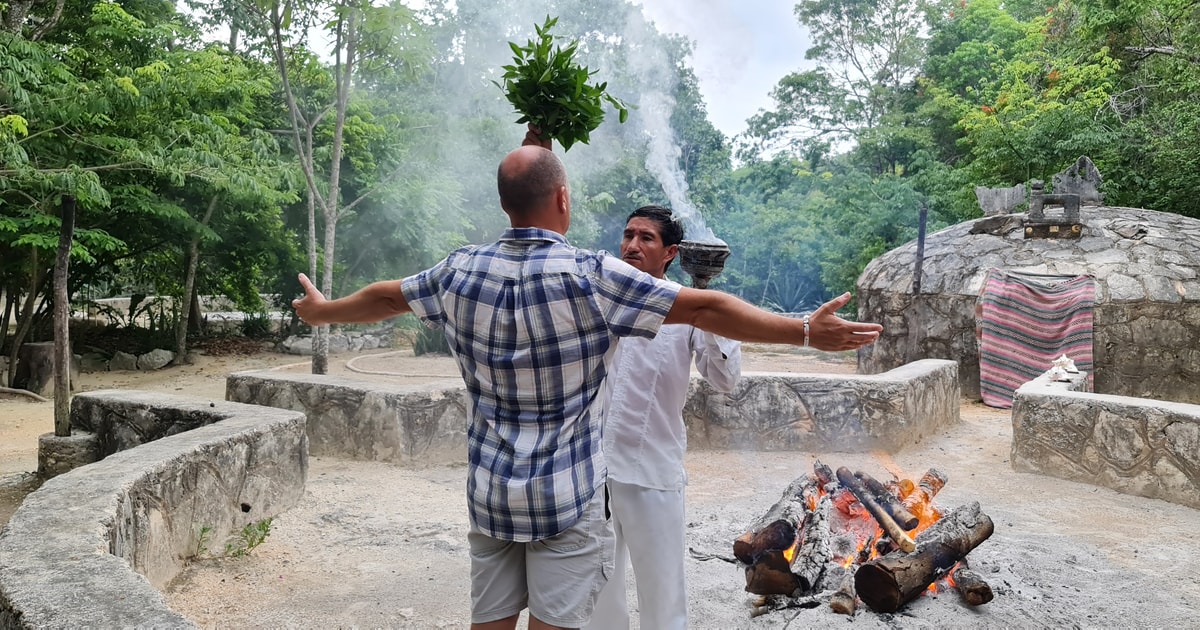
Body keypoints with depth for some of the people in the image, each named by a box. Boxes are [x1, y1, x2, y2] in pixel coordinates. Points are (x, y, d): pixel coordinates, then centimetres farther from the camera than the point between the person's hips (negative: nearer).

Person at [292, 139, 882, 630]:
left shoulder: (461, 270, 0)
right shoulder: (592, 276, -15)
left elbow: (386, 296, 17)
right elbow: (705, 307, -15)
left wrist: (322, 310, 37)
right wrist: (807, 332, -10)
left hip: (490, 495, 5)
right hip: (568, 499, -5)